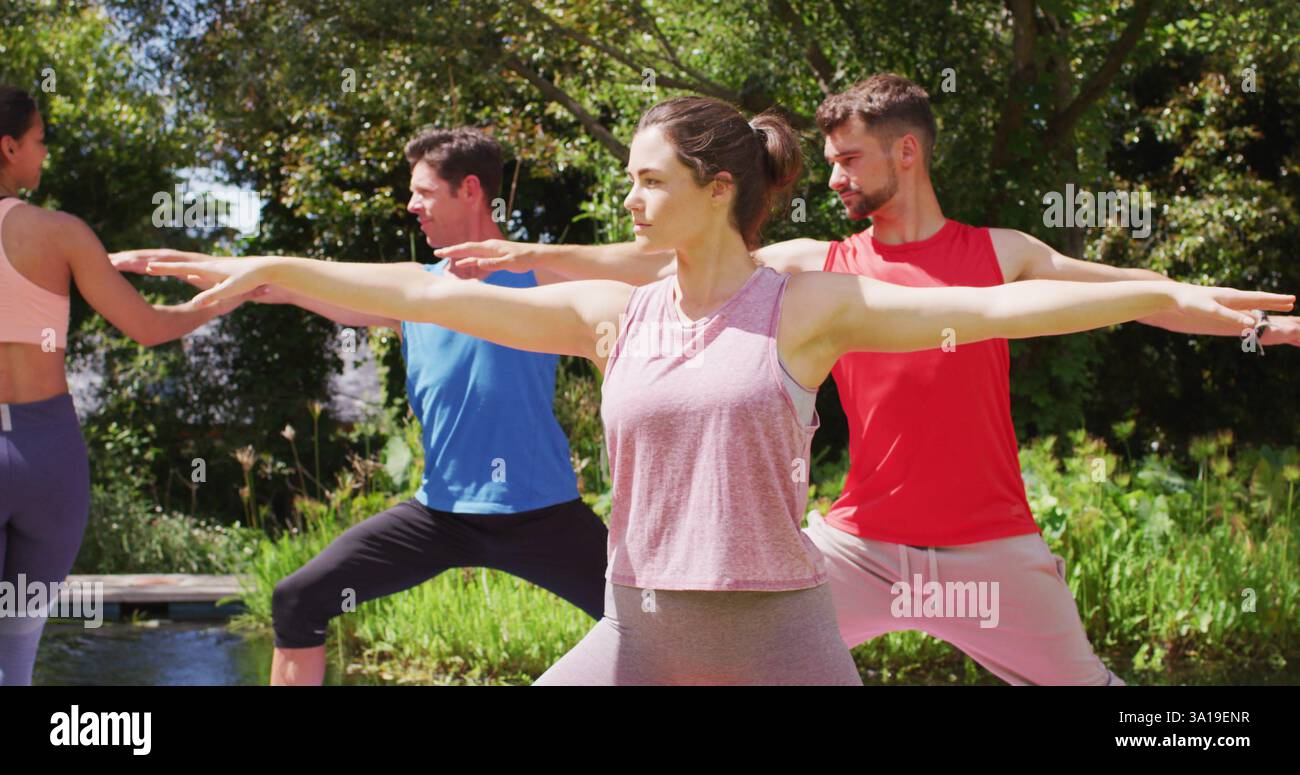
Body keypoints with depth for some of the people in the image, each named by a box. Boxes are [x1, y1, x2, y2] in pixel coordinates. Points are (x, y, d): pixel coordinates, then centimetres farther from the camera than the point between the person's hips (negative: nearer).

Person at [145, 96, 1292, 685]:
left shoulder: (808, 306, -4)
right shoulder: (612, 317, 5)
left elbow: (985, 307, -10)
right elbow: (430, 295, 2)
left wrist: (1162, 295, -18)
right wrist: (271, 270, -1)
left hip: (776, 631, -3)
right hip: (640, 633, 3)